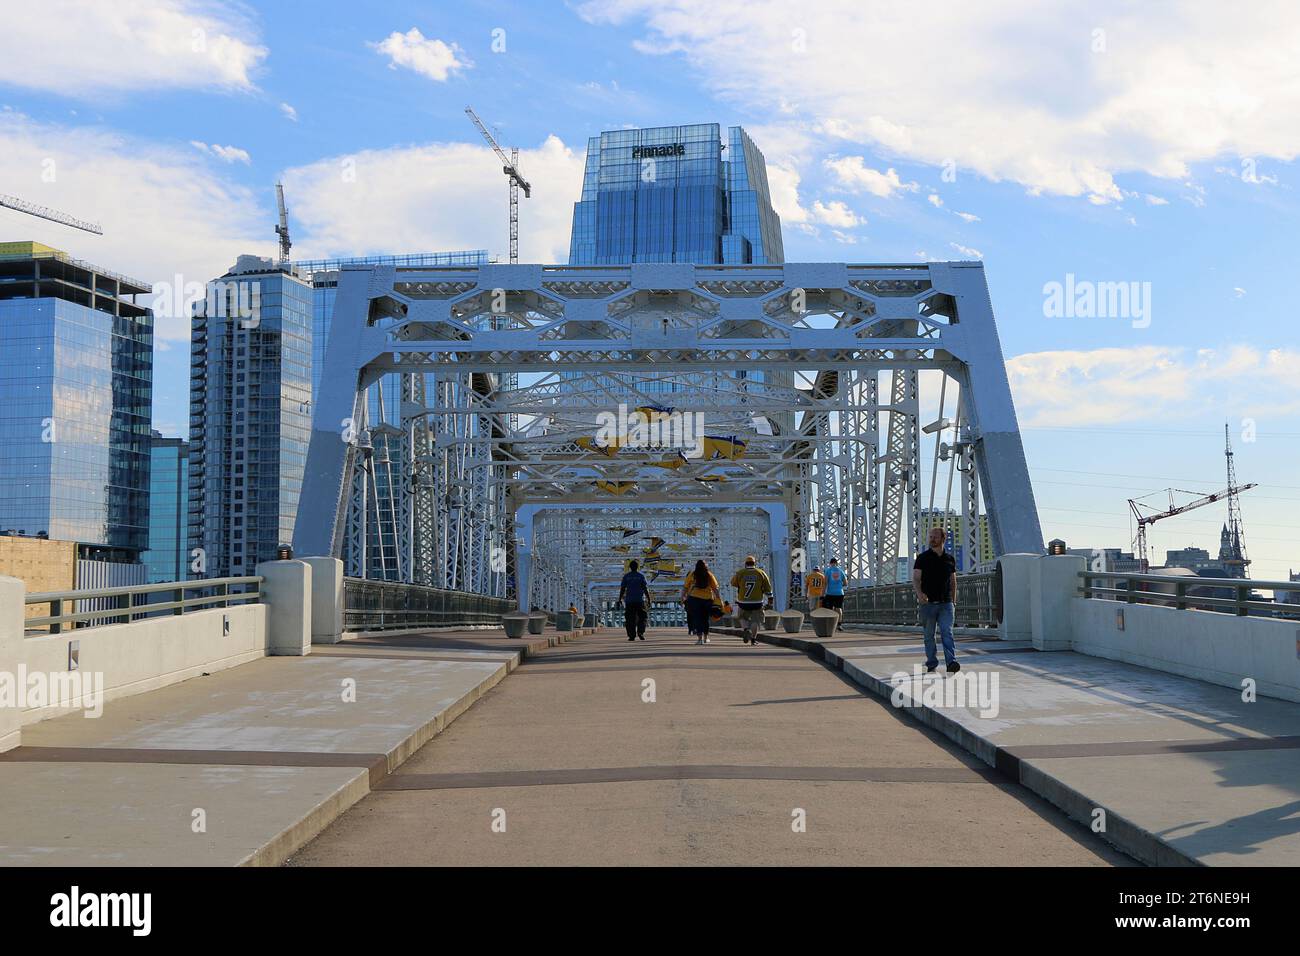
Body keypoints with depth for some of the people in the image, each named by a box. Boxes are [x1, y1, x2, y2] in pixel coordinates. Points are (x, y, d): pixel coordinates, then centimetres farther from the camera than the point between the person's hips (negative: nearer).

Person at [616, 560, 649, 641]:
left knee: (630, 619, 2)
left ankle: (632, 635, -3)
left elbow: (622, 589, 1)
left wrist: (620, 600, 6)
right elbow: (645, 589, -2)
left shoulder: (626, 576, 4)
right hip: (640, 600, -1)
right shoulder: (641, 576, 2)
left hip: (629, 601, 1)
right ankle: (640, 632, -12)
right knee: (641, 618, 7)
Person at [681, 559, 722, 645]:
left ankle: (700, 638, -9)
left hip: (694, 598, -2)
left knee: (697, 618, 1)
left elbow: (685, 587, 0)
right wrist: (720, 600, 4)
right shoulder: (709, 575, 3)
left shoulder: (692, 575, 0)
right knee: (705, 618, 15)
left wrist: (682, 597, 10)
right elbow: (715, 588, 2)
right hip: (707, 599, 2)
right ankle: (705, 637, 24)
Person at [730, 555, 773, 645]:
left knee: (743, 618, 20)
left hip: (743, 602, 0)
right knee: (755, 620, 11)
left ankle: (745, 629, -5)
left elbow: (733, 583, 11)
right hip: (757, 602, 0)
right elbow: (767, 587, 5)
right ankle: (753, 638, 4)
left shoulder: (740, 573, -4)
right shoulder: (761, 573, 0)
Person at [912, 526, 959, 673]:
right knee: (929, 635, 6)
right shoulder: (923, 558, 1)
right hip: (927, 603, -1)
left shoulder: (949, 559, 10)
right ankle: (931, 664, 14)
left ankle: (951, 662, -20)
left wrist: (953, 600, 15)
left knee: (947, 632, -11)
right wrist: (919, 593, -25)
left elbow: (953, 581, 19)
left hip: (945, 603, 1)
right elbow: (916, 579, -6)